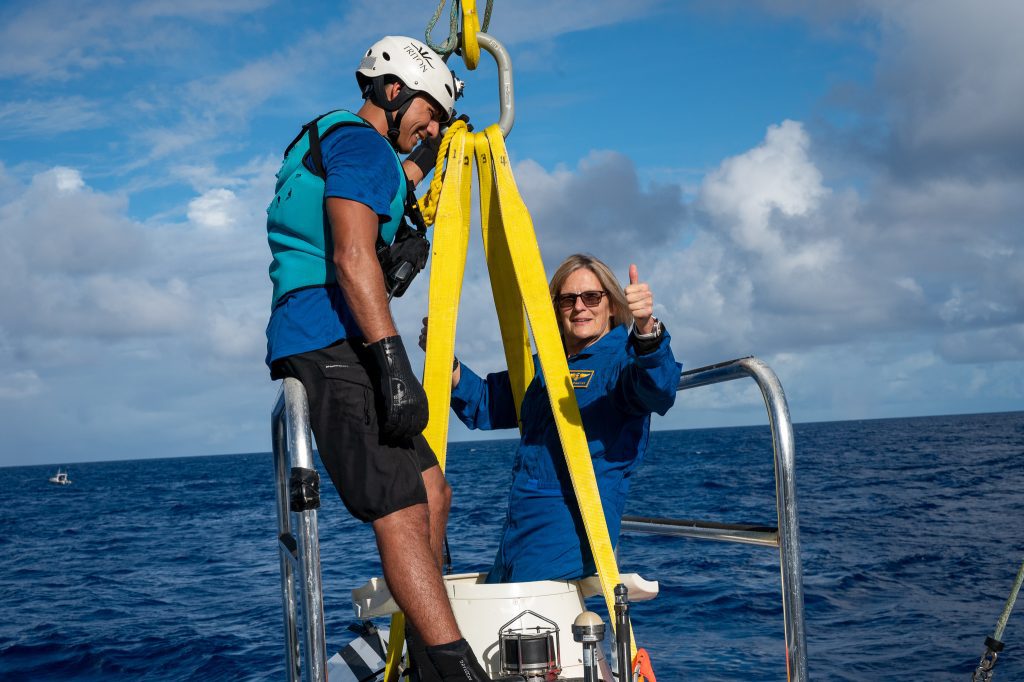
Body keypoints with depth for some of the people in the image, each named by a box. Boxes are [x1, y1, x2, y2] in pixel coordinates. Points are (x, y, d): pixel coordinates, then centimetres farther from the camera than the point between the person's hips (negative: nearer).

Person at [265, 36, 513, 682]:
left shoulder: (332, 140, 27)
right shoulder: (360, 141, -5)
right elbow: (352, 256, -20)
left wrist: (422, 162, 49)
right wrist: (393, 362, -26)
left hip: (341, 350, 11)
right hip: (329, 343, -11)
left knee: (432, 489, 12)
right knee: (402, 511, -18)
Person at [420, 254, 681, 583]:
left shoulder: (621, 359, -1)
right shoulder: (542, 367, 20)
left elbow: (659, 390, -23)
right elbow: (483, 406, 23)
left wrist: (648, 329, -43)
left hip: (578, 516, -7)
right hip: (520, 518, 7)